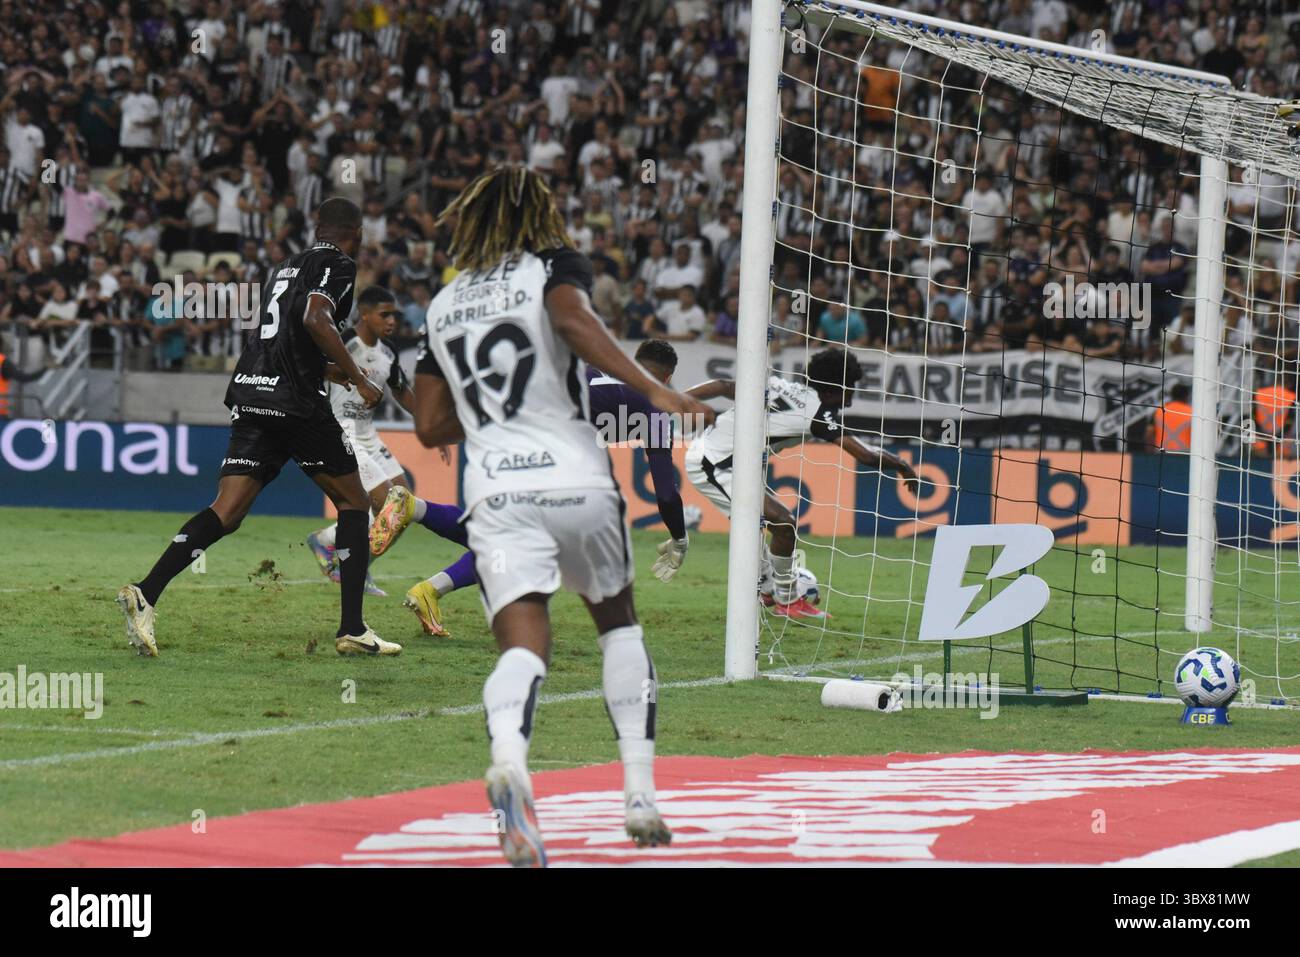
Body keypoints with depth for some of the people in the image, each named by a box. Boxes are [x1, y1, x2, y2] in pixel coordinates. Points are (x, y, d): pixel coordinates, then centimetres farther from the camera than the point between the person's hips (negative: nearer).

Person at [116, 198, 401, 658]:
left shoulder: (284, 267, 27)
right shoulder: (338, 265, 1)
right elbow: (315, 319, -18)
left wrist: (341, 373, 45)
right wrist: (358, 379, -11)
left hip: (250, 395, 7)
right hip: (296, 401, -7)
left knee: (227, 511, -2)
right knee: (352, 501, 10)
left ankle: (146, 591, -23)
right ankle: (352, 629, 6)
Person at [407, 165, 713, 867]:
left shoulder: (443, 305, 19)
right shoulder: (555, 266, 7)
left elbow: (431, 427, 17)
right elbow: (572, 319, -17)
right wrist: (651, 389, -23)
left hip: (495, 492, 2)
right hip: (576, 479, -2)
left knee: (523, 646, -11)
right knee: (617, 621, 20)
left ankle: (508, 758, -44)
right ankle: (639, 793, 12)